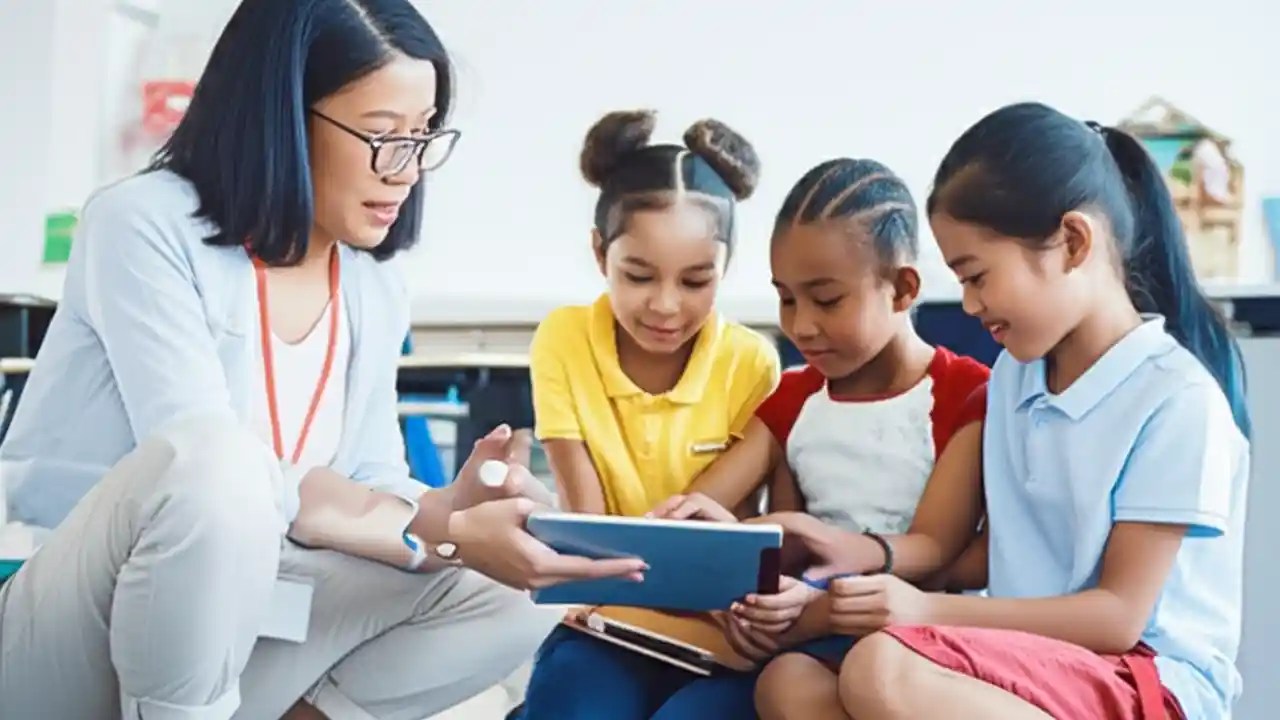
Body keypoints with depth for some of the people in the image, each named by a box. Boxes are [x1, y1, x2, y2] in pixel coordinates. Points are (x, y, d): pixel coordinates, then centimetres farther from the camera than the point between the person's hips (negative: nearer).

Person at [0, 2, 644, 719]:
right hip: (60, 645, -6)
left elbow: (371, 483, 3)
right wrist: (445, 537, -29)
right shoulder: (145, 225, -16)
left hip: (222, 621, 6)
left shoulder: (377, 290, 5)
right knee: (210, 457, -36)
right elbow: (210, 468, -25)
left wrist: (451, 507, -21)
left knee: (501, 602, -9)